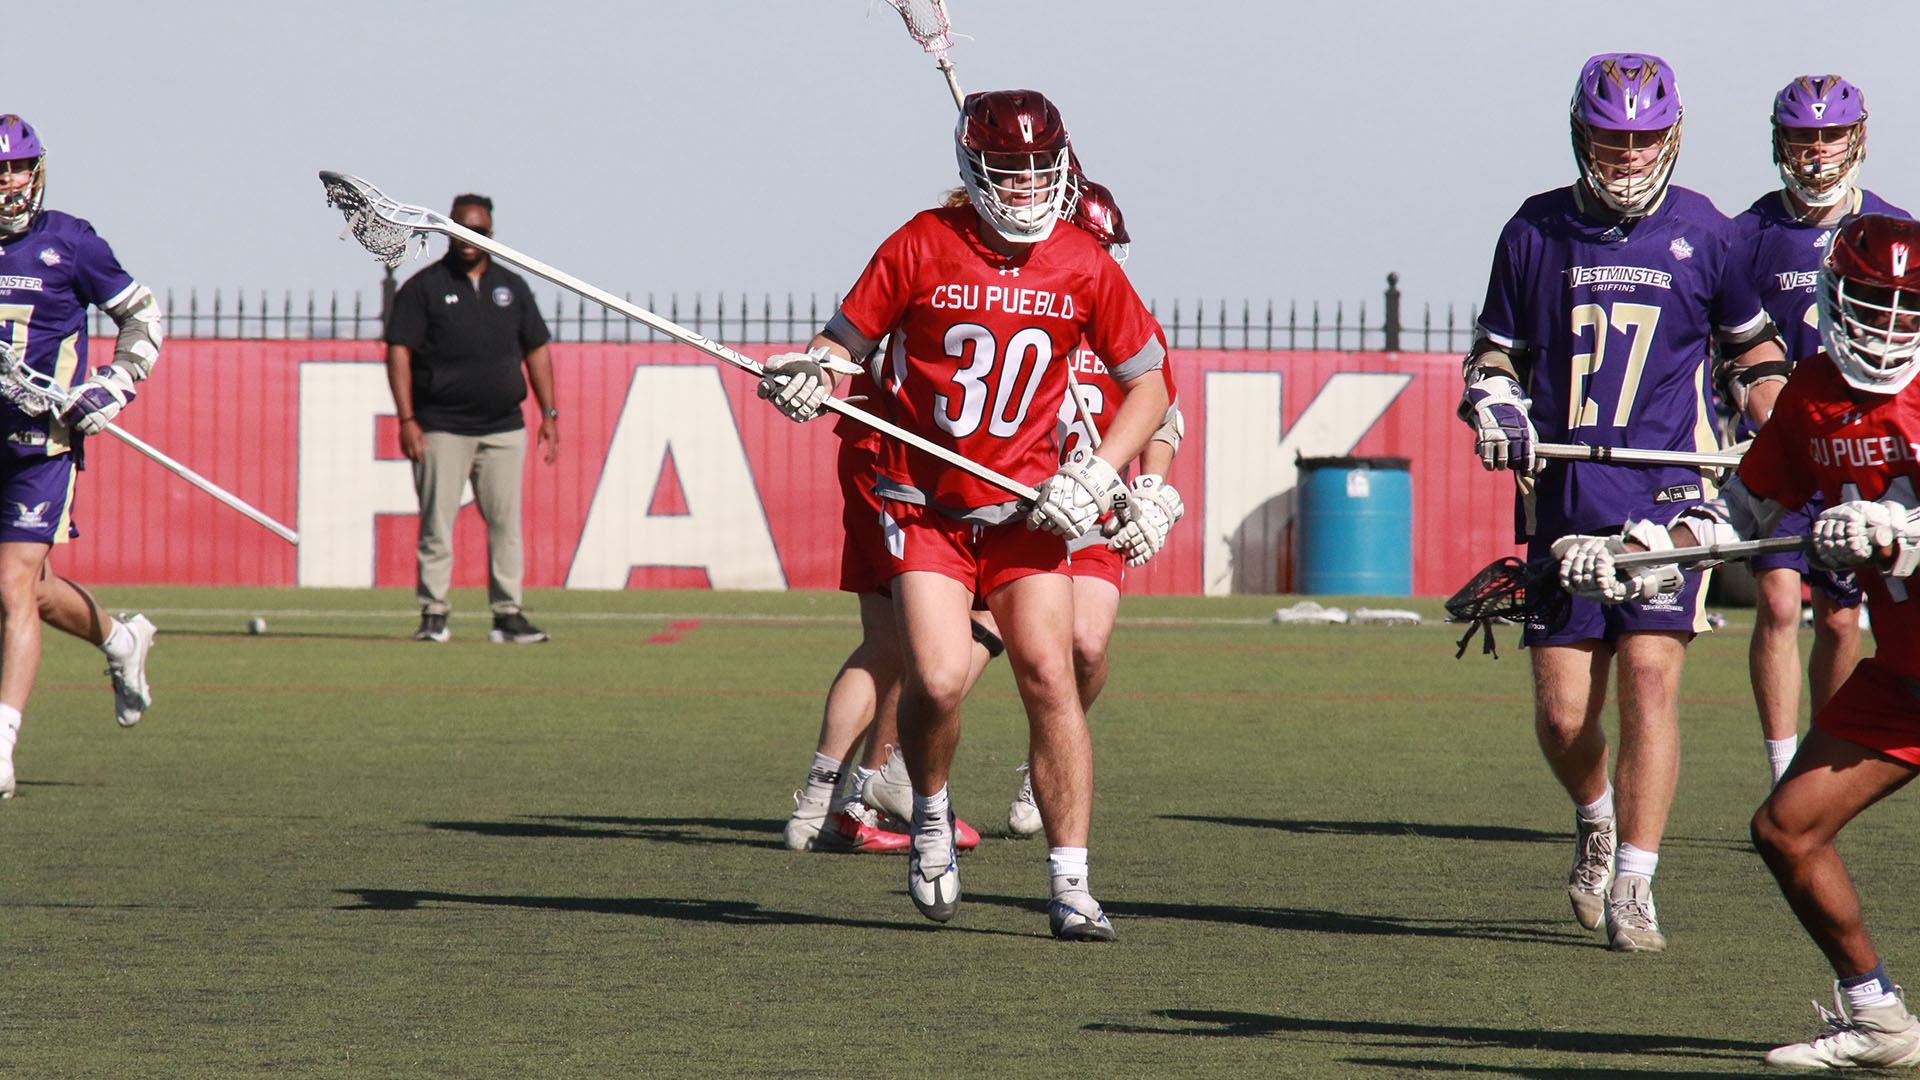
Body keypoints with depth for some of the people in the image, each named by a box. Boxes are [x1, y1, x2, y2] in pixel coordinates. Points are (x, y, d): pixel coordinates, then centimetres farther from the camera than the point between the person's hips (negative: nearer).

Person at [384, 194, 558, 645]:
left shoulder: (512, 287, 14)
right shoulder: (424, 286, 1)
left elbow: (536, 350, 18)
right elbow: (399, 351, -3)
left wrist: (549, 413, 9)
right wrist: (406, 419, -12)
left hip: (504, 428, 4)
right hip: (443, 429, -4)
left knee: (506, 523, 3)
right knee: (436, 524, -4)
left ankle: (508, 615, 7)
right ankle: (433, 615, 0)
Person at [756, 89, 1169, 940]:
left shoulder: (1084, 267, -2)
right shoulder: (923, 246, -7)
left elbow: (1148, 386, 8)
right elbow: (847, 339, 2)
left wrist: (1098, 475, -6)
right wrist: (809, 375, -22)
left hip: (1024, 508, 2)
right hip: (925, 508, -2)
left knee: (1049, 677, -9)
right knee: (937, 681, -17)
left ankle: (1070, 886, -2)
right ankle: (930, 812, 15)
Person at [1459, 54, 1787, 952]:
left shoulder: (1701, 231, 5)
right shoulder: (1535, 232, 7)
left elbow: (1751, 340, 19)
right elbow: (1494, 348, 16)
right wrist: (1492, 400, -5)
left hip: (1669, 490, -1)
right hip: (1562, 498, 1)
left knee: (1649, 671, -14)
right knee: (1562, 714, -1)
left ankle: (1633, 885, -7)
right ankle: (1596, 819, 32)